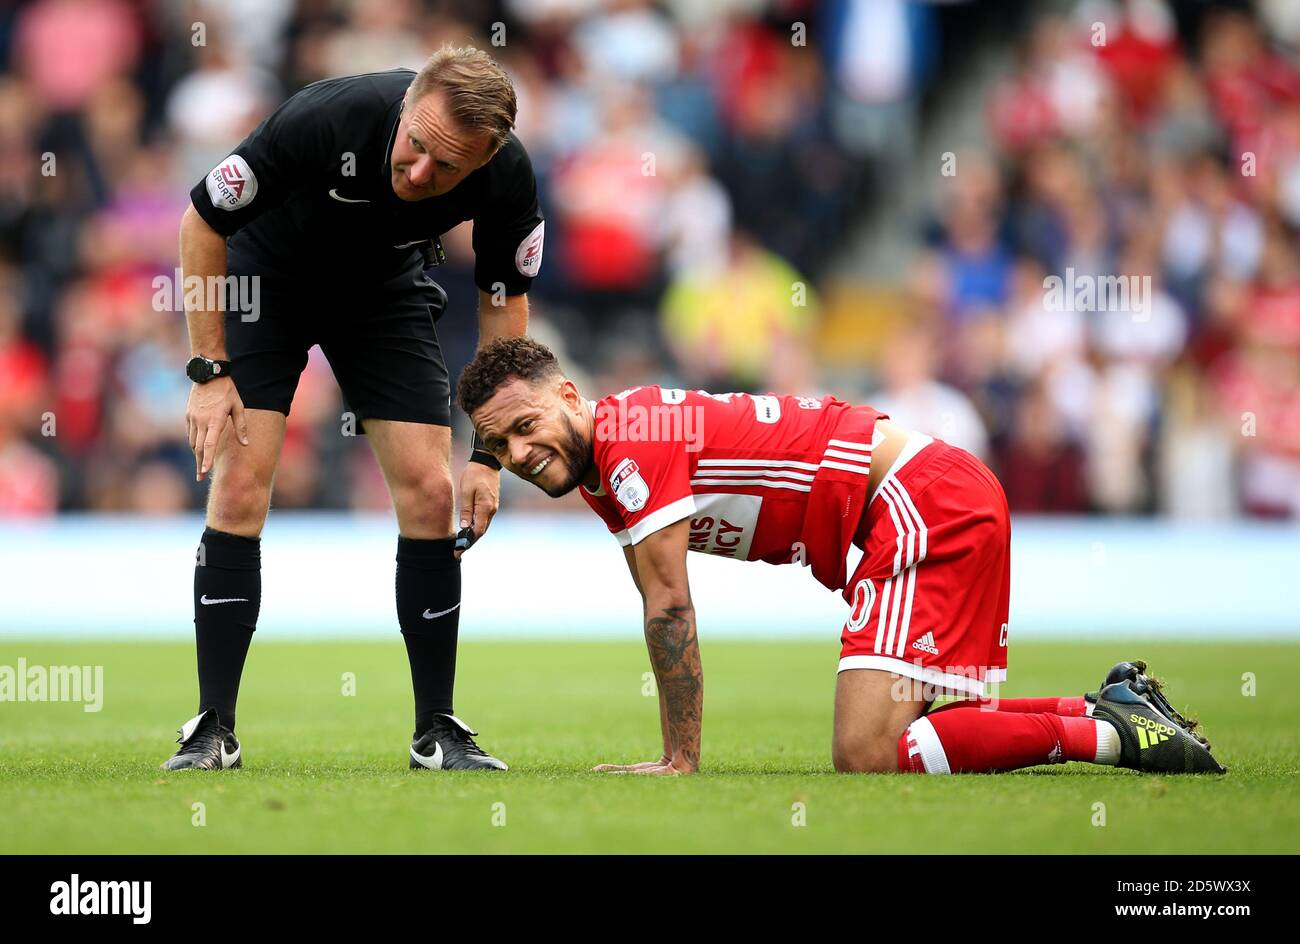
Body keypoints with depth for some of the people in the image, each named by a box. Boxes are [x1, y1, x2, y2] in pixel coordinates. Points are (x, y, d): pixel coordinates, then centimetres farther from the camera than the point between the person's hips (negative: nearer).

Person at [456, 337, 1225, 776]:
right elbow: (665, 613, 20)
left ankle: (1111, 735, -9)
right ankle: (1115, 707, 20)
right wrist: (673, 754, 14)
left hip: (924, 504, -10)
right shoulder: (602, 473, 14)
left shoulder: (631, 439, -15)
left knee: (868, 756, -18)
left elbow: (670, 609, -15)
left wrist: (682, 761, -9)